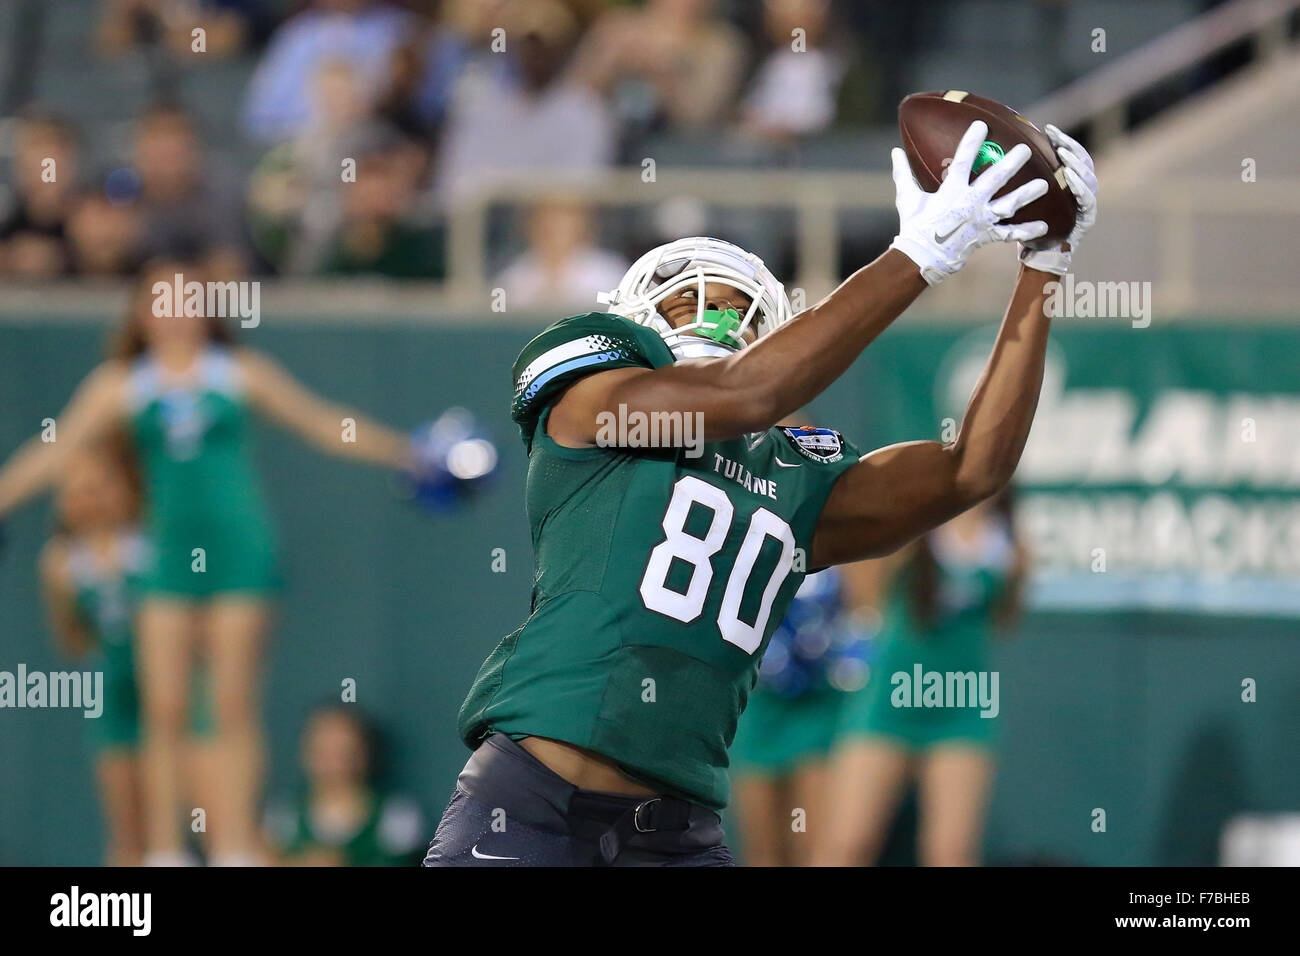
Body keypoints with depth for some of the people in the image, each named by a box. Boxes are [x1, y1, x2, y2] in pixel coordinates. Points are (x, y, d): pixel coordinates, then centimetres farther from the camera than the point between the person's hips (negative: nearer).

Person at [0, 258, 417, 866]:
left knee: (234, 710, -4)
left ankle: (236, 854, -4)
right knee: (164, 713, -5)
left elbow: (323, 424, 13)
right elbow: (56, 452, 7)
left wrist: (407, 454, 10)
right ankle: (164, 855, 1)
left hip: (238, 550, -1)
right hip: (169, 558, 1)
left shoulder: (241, 373, 7)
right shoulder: (121, 385, 7)